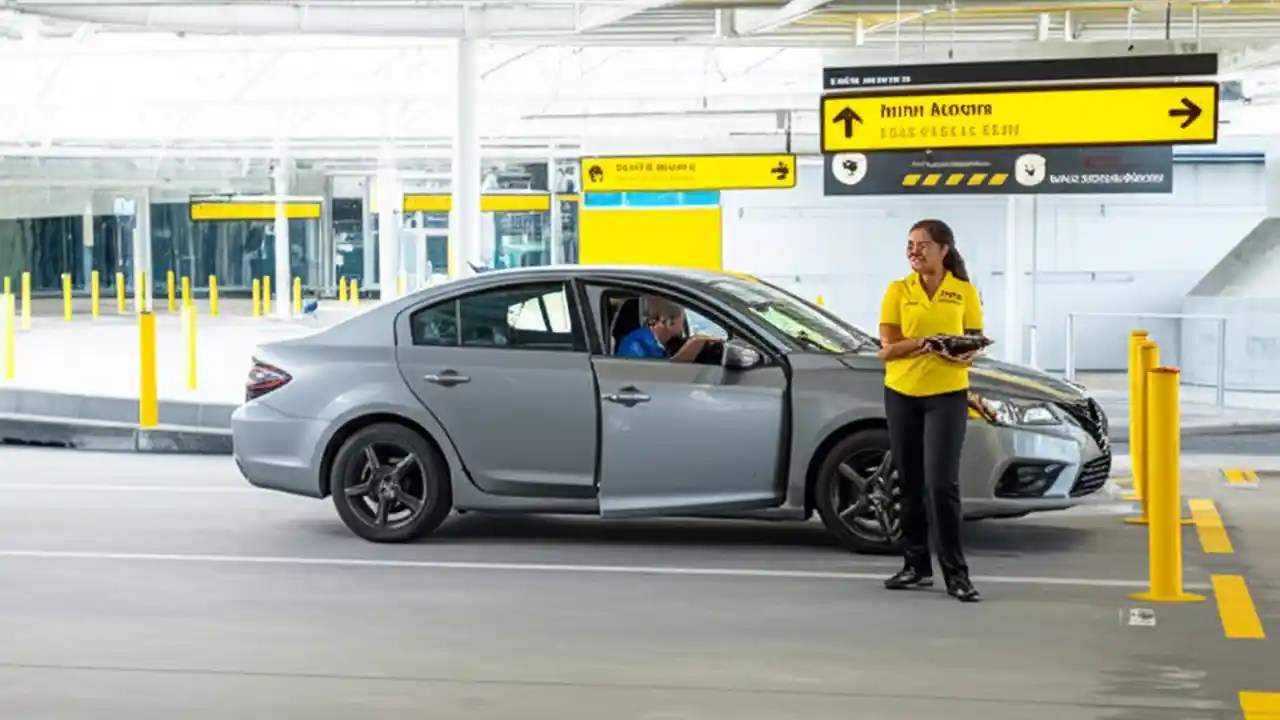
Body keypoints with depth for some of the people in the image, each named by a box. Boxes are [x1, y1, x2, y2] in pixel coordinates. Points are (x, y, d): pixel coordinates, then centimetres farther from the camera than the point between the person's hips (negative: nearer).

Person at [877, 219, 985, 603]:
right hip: (901, 393, 2)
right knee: (909, 484, 8)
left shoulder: (965, 292, 2)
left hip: (947, 394, -2)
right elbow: (887, 350, -1)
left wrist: (967, 355, -17)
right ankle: (916, 565, 19)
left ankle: (955, 573, -3)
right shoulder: (898, 290, 4)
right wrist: (919, 343, -19)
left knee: (941, 483, -9)